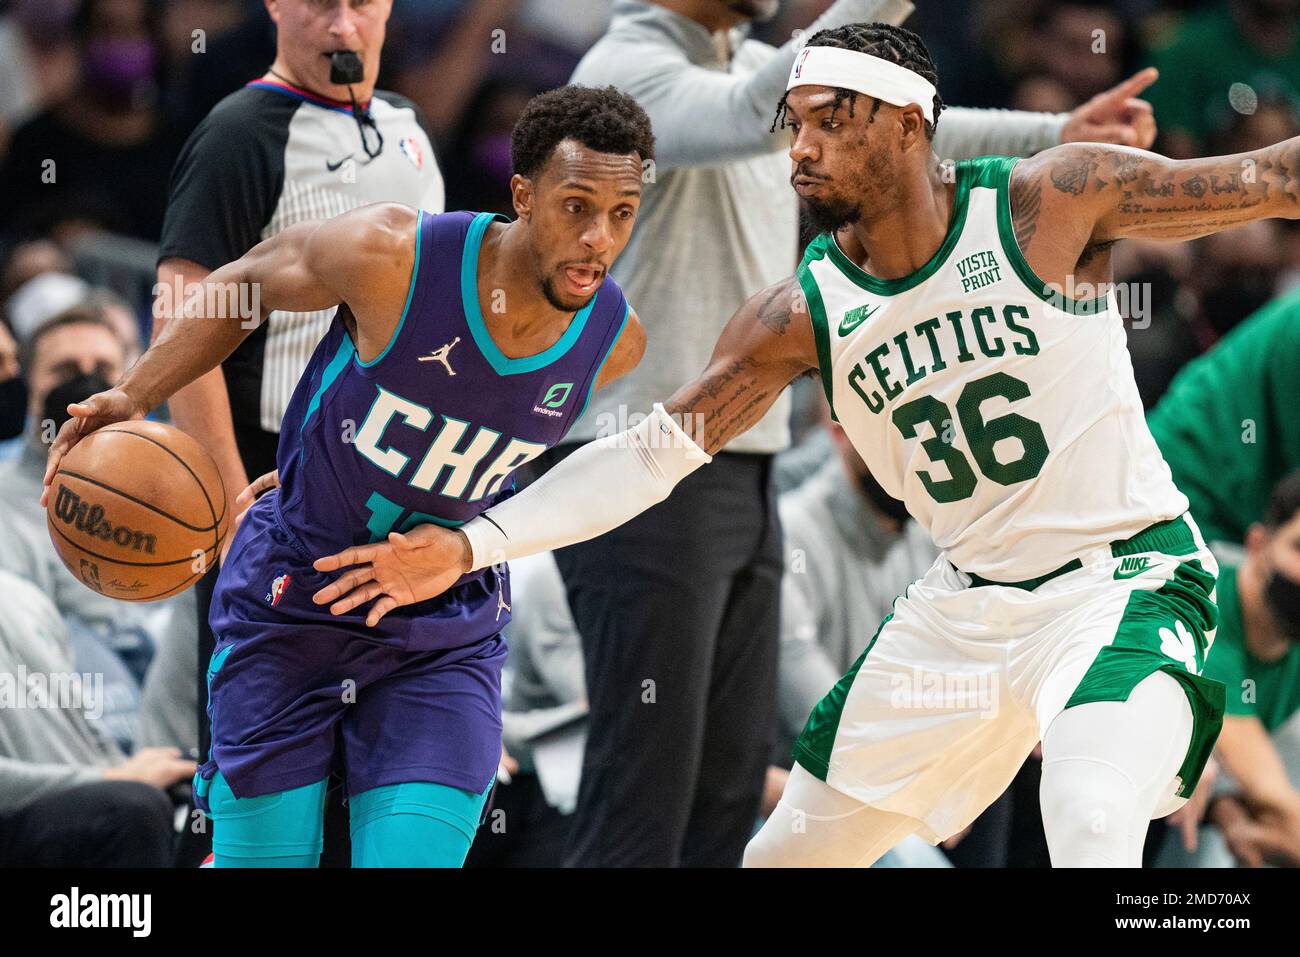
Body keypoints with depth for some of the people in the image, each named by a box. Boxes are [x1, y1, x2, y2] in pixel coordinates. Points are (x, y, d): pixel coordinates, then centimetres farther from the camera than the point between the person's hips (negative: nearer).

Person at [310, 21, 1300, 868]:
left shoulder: (1053, 200, -13)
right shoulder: (801, 317, -4)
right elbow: (653, 451, -5)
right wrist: (473, 544, -13)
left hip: (1125, 576, -5)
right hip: (967, 600, 5)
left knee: (1092, 829, -31)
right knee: (792, 849, 12)